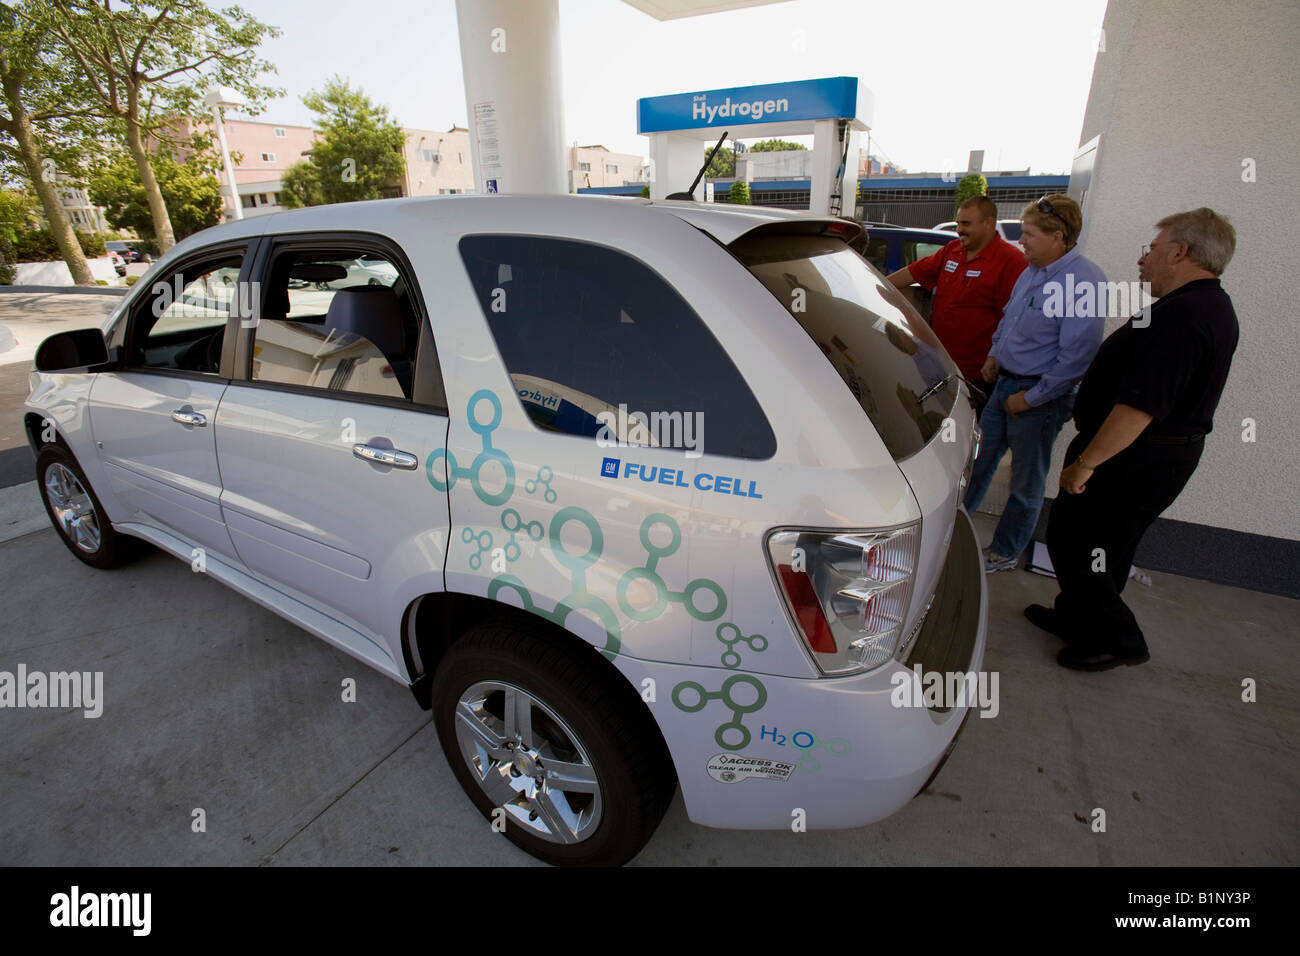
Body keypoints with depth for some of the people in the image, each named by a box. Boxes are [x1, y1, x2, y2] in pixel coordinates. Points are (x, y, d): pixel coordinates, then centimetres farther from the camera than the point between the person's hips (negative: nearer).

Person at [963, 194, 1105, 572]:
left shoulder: (1084, 282, -22)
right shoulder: (1032, 270, 5)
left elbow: (1076, 356, -23)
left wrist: (1031, 398, -18)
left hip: (1040, 395, -8)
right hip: (1006, 383, 8)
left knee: (1027, 482, 9)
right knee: (980, 457, 18)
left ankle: (1005, 552, 24)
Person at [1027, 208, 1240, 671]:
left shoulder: (1178, 317, -25)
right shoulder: (1214, 307, 12)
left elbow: (1139, 407, -31)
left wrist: (1085, 463, -25)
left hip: (1135, 459, -11)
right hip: (1170, 452, 11)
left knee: (1071, 537, 1)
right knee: (1108, 546, 21)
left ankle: (1114, 638, 13)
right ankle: (1076, 616, 37)